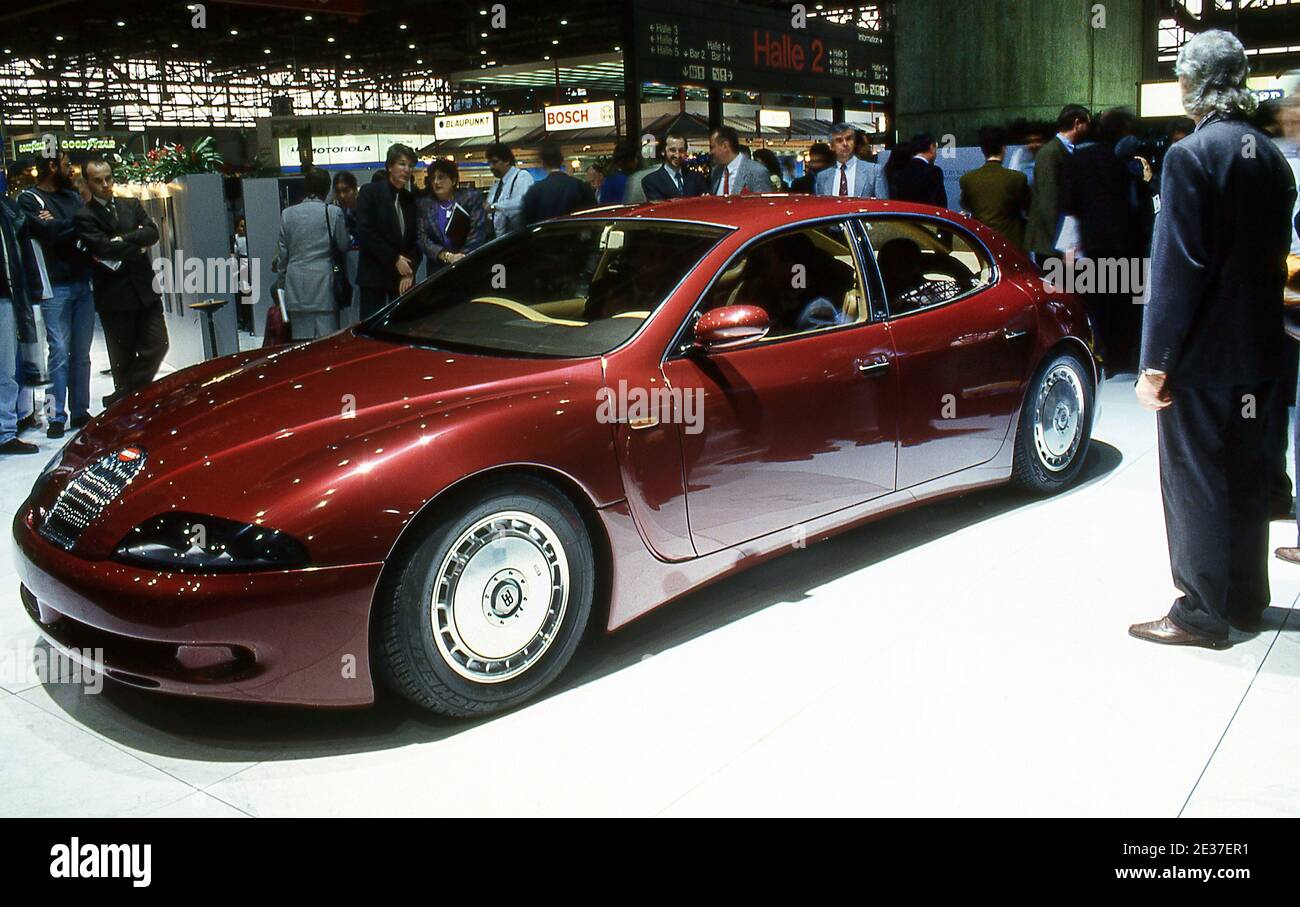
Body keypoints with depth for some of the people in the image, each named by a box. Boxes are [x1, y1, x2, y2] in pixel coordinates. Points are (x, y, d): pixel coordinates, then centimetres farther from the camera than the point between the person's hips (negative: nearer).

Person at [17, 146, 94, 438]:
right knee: (59, 353, -7)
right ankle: (56, 417, -3)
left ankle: (80, 411, 16)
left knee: (81, 353, 9)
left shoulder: (73, 197, 17)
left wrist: (60, 225, -11)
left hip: (82, 283, 6)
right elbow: (50, 233, -17)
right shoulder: (29, 199, -1)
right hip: (55, 288, -6)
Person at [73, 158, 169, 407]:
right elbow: (103, 248, -15)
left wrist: (122, 240, -13)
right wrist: (138, 248, -5)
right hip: (114, 296, -4)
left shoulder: (132, 205, 13)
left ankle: (125, 397, 13)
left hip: (145, 290, 4)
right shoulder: (84, 216, -3)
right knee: (123, 358, 2)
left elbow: (152, 233, -1)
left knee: (157, 346, 1)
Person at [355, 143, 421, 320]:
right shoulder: (369, 192, -1)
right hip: (374, 275, -4)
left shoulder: (410, 199, 13)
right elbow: (364, 233, -11)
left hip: (403, 278, 4)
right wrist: (395, 259, -12)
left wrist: (410, 271, -4)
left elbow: (416, 239, 11)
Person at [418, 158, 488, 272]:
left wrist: (462, 257, -20)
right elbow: (423, 239, -3)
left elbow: (477, 233, -9)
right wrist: (447, 256, -17)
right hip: (438, 268, 2)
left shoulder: (472, 197, -2)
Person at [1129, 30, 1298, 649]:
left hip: (1203, 357, -7)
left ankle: (1201, 615, 12)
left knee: (1194, 484, 3)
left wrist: (1155, 363, -15)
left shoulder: (1191, 156, -16)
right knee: (1245, 480, 17)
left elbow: (1175, 268, -19)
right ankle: (1245, 601, 29)